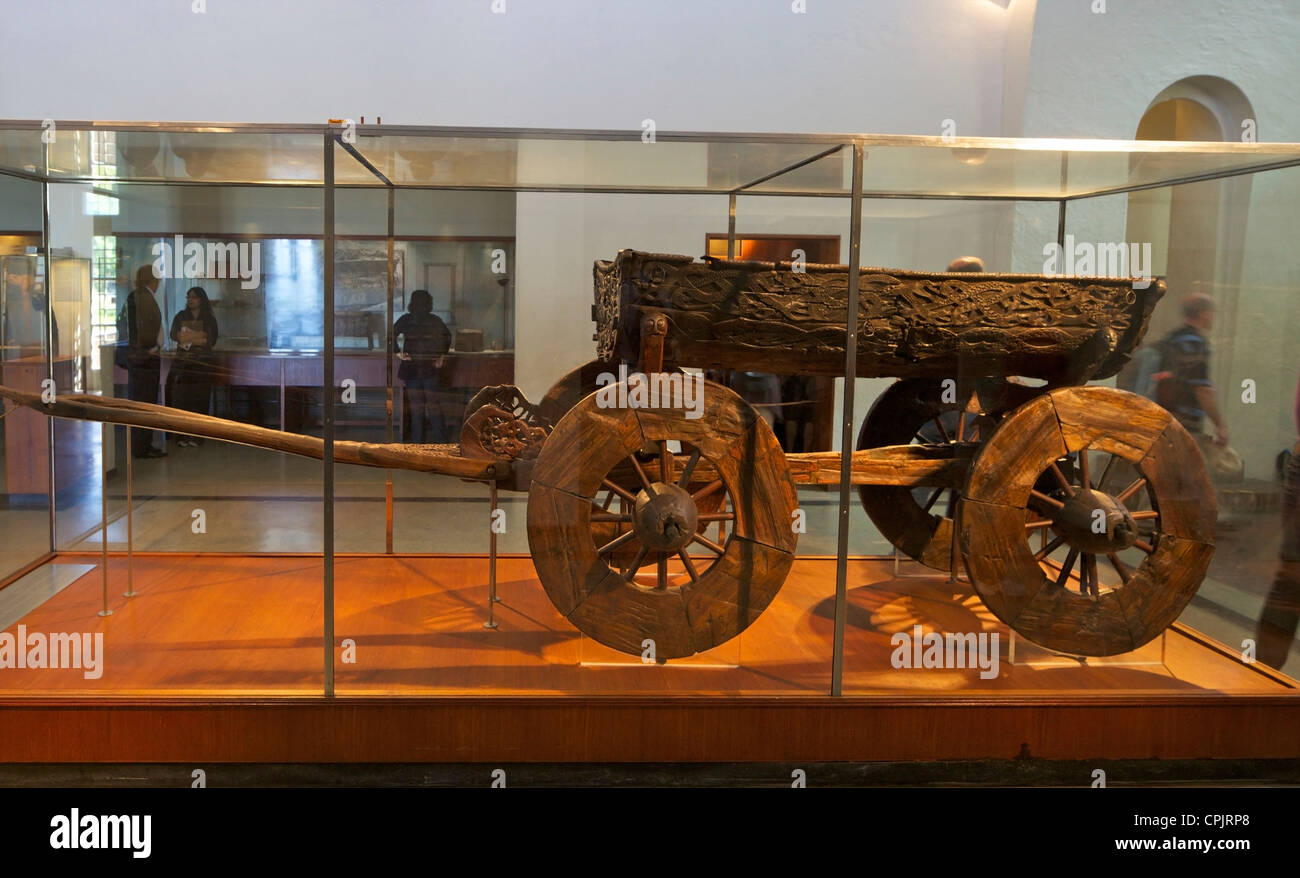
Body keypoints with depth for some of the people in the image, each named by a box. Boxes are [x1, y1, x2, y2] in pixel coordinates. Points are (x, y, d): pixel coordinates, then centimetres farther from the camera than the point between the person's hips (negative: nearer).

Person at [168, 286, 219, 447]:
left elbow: (212, 340, -4)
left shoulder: (210, 319, 8)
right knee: (182, 398, -6)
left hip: (202, 363, -1)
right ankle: (182, 435, -3)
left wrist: (189, 337, -9)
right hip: (183, 363, 1)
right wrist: (200, 337, -12)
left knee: (200, 399, -4)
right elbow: (174, 335, -2)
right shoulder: (180, 316, 12)